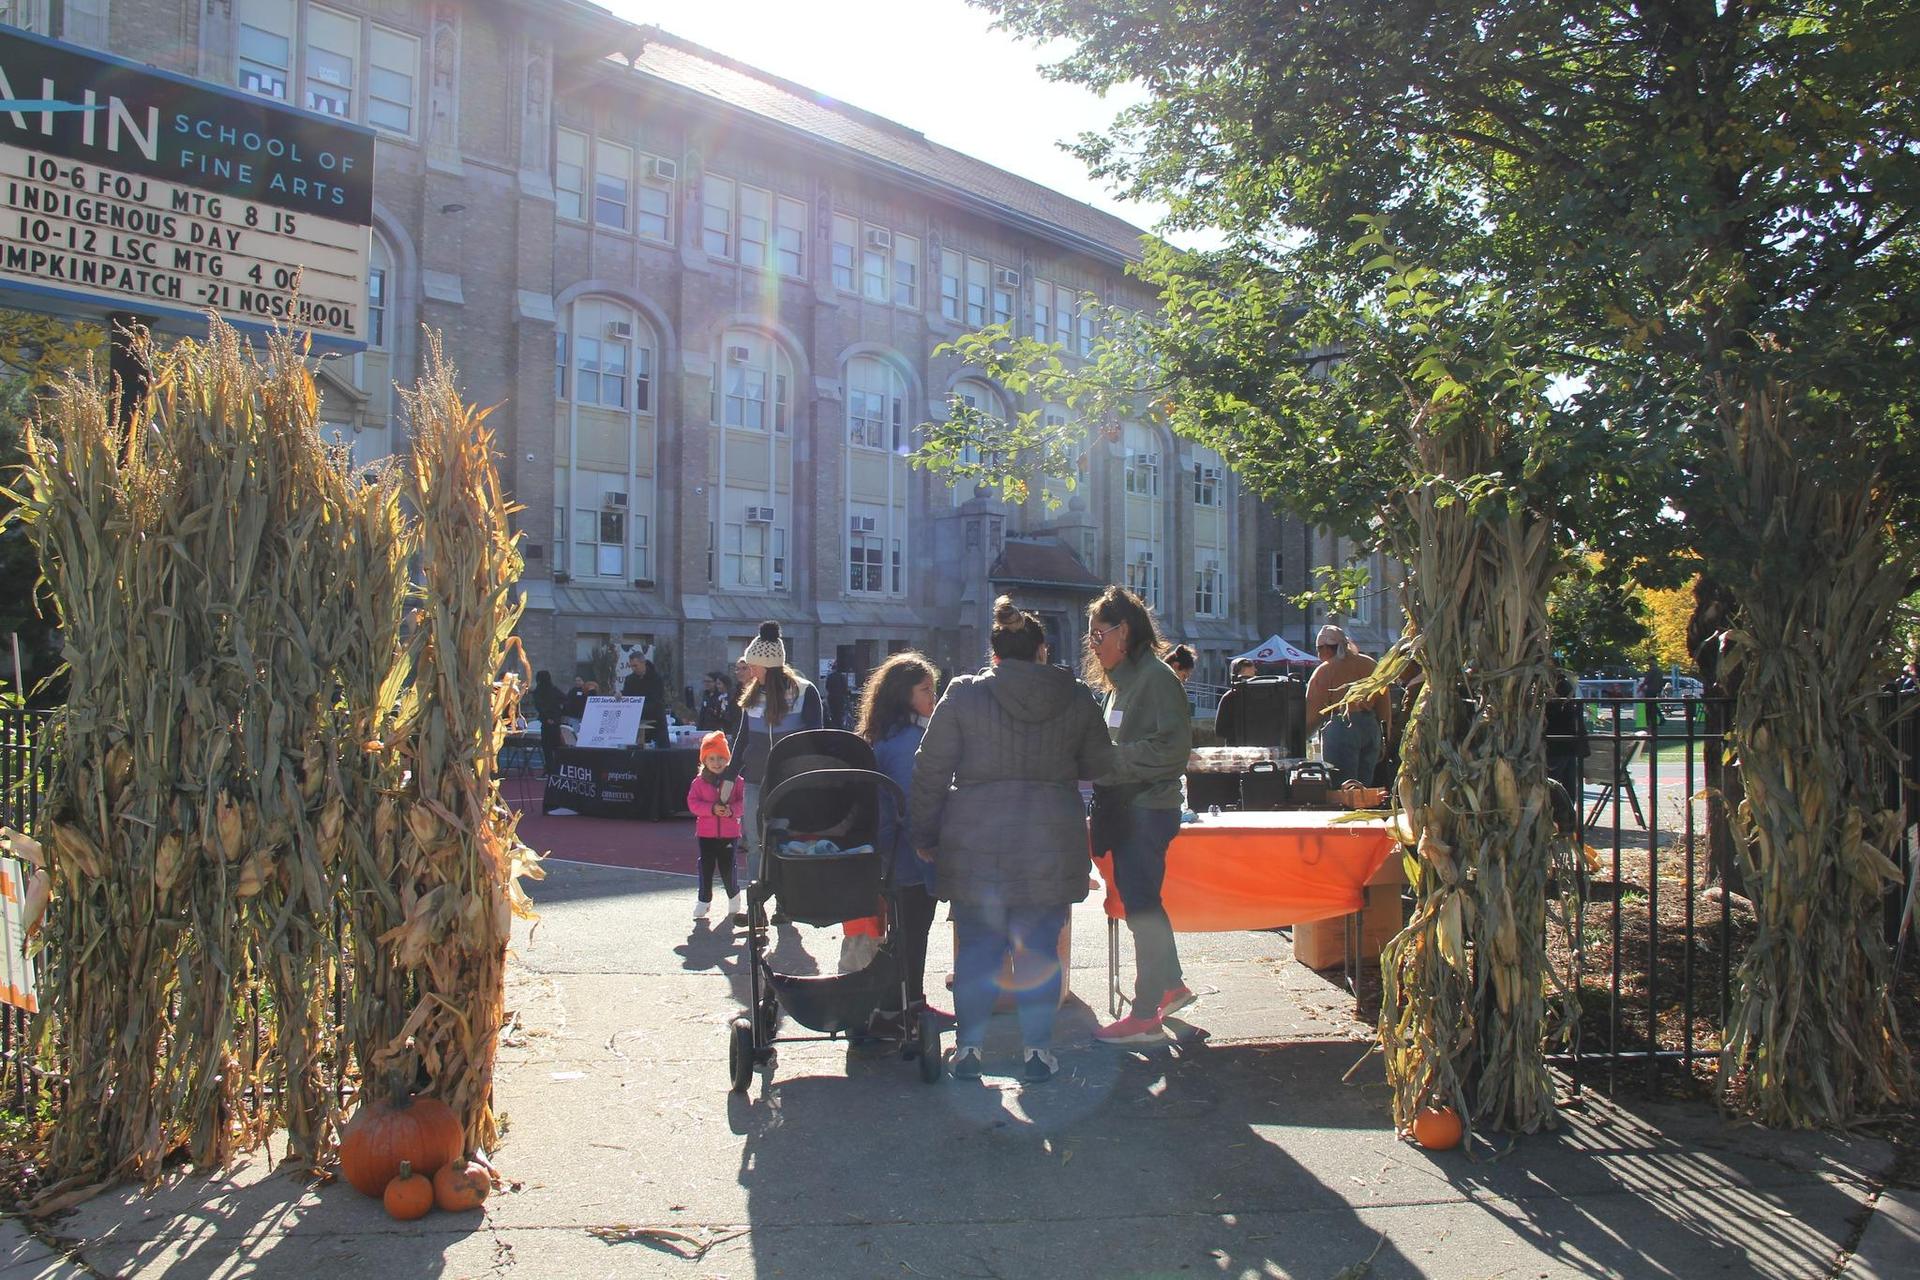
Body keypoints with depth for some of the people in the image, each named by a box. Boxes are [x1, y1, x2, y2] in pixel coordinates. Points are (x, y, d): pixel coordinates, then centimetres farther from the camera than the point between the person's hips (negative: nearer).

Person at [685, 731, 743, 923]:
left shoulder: (735, 781, 0)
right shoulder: (699, 781, 1)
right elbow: (692, 803, -4)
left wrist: (731, 810, -21)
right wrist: (712, 809, -18)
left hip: (729, 833, -1)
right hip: (706, 833, 1)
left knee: (727, 867, 2)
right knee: (706, 867, 3)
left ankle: (734, 899, 25)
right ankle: (704, 901, 16)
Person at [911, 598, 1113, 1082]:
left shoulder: (964, 696, -1)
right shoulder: (1077, 700, 5)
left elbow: (931, 773, 0)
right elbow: (1097, 765, 15)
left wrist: (925, 836, 8)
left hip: (976, 843, -1)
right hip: (1051, 846, 1)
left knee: (976, 948, 8)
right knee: (1040, 950, 8)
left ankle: (969, 1048, 13)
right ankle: (1037, 1051, 12)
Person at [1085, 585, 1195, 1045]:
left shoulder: (1155, 677, -13)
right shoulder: (1123, 680, 17)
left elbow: (1172, 747, -20)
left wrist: (1108, 758, -20)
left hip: (1147, 811, -10)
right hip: (1125, 809, 10)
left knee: (1141, 906, -5)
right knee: (1140, 903, 16)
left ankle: (1146, 1015, 2)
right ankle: (1172, 986, 31)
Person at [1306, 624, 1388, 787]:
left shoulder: (1324, 671, -3)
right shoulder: (1370, 664, 12)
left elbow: (1313, 711, -3)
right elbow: (1383, 702, 12)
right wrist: (1384, 735, 17)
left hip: (1341, 729, -5)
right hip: (1372, 727, 5)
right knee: (1365, 786, 11)